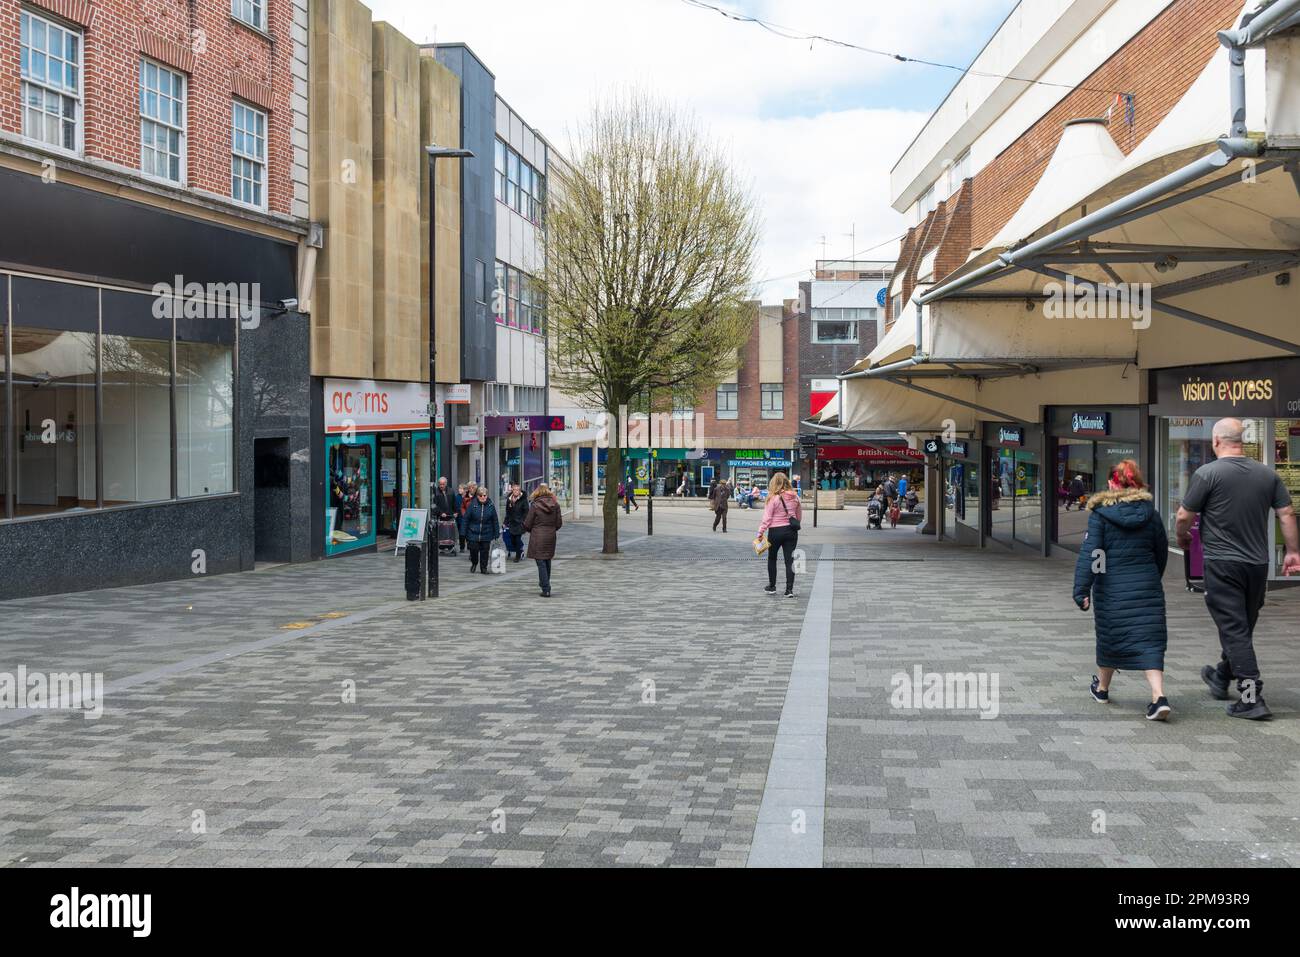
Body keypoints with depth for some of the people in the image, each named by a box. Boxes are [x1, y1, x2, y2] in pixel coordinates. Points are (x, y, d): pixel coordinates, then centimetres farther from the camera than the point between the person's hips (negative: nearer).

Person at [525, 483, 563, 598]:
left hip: (538, 537, -4)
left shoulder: (535, 505, -10)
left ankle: (546, 589, -3)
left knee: (541, 563, 0)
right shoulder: (555, 505, 0)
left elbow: (527, 524, -7)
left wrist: (531, 530, 14)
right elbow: (559, 524, 4)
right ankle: (544, 583, 34)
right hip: (551, 537, 4)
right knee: (547, 561, 19)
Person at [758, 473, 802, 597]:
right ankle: (789, 589, -2)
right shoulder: (795, 497, 1)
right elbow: (799, 516, 12)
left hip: (776, 531, -3)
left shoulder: (773, 498, -12)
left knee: (772, 559, 16)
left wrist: (760, 532, -9)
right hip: (791, 531, 3)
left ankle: (772, 586, 23)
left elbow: (767, 518, -13)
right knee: (789, 560, 4)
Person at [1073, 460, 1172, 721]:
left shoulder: (1100, 514, -8)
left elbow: (1090, 553, -14)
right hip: (1147, 587, 2)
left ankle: (1102, 688, 34)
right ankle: (1159, 696, -15)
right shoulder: (1151, 514, 4)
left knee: (1110, 636, 14)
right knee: (1149, 639, 0)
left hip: (1112, 588, -2)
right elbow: (1162, 552, 14)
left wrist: (1081, 589, -14)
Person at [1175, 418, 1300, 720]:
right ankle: (1221, 678, 40)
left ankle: (1252, 698, -9)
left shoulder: (1207, 473, -11)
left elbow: (1184, 516, -8)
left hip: (1222, 564, -6)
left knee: (1234, 630, -4)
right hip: (1258, 564, 6)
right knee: (1243, 626, 19)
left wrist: (1182, 537, 12)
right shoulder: (1268, 474, 4)